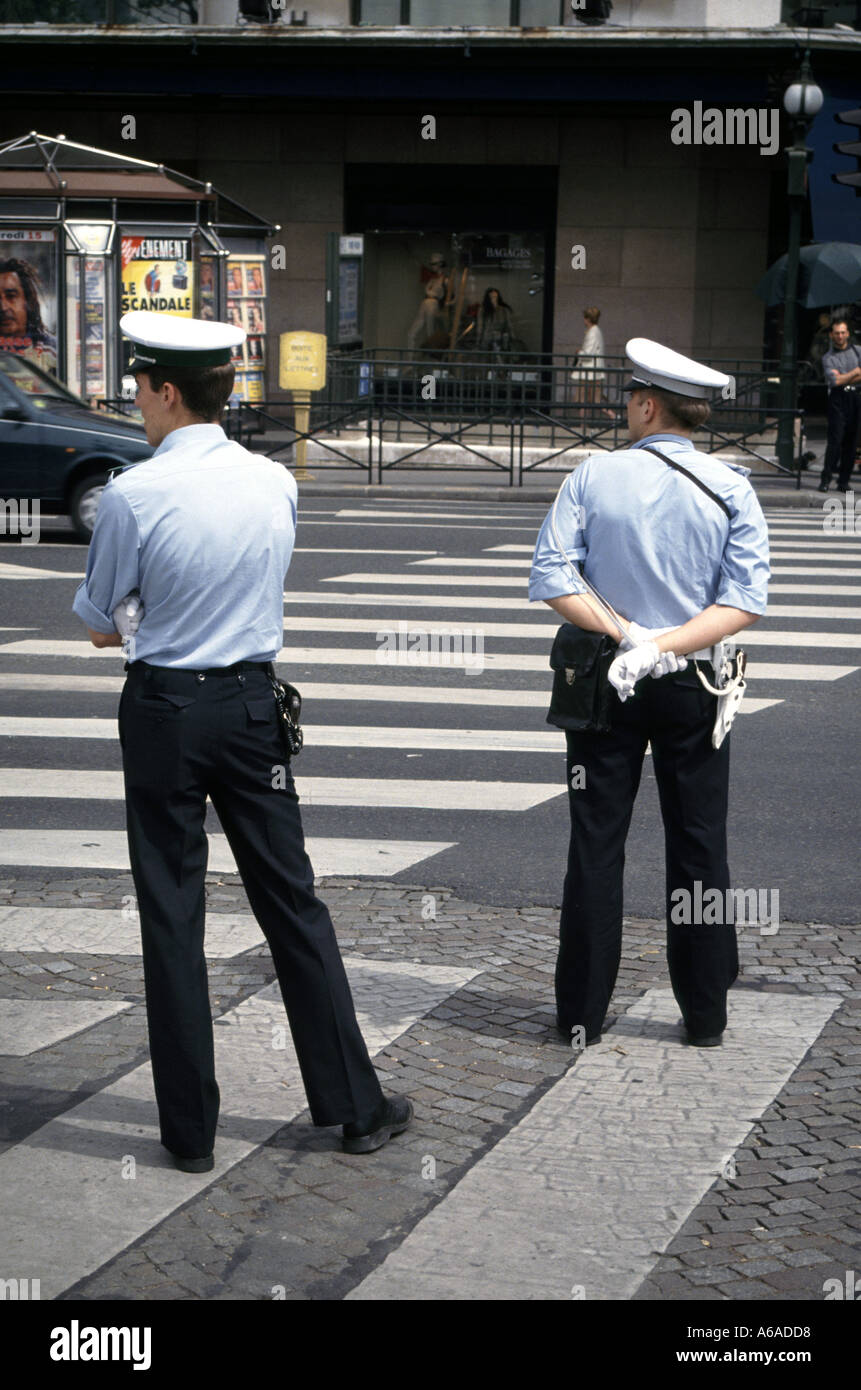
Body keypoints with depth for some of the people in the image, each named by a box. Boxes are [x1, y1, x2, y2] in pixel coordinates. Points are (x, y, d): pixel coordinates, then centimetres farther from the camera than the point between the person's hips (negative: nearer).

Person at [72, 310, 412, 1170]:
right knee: (292, 903, 11)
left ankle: (190, 1129, 12)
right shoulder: (276, 483, 0)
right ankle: (354, 1105, 17)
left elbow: (97, 626, -2)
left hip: (163, 712, -4)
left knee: (171, 914, 5)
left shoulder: (133, 494, -14)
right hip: (252, 703, 4)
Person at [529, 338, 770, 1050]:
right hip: (693, 688, 1)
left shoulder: (594, 476, -6)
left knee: (596, 844, 7)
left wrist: (625, 637, -14)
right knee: (699, 849, 9)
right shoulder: (731, 487, -4)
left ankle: (583, 1012, 12)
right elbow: (747, 598, -12)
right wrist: (665, 646, -16)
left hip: (603, 684, 0)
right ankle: (706, 1016, 15)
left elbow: (552, 577, -13)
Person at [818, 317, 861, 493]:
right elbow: (834, 381, -7)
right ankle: (826, 479, -10)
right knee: (835, 440, -12)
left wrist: (843, 378, -6)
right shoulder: (828, 358, 7)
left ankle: (844, 481, 6)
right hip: (838, 399, -3)